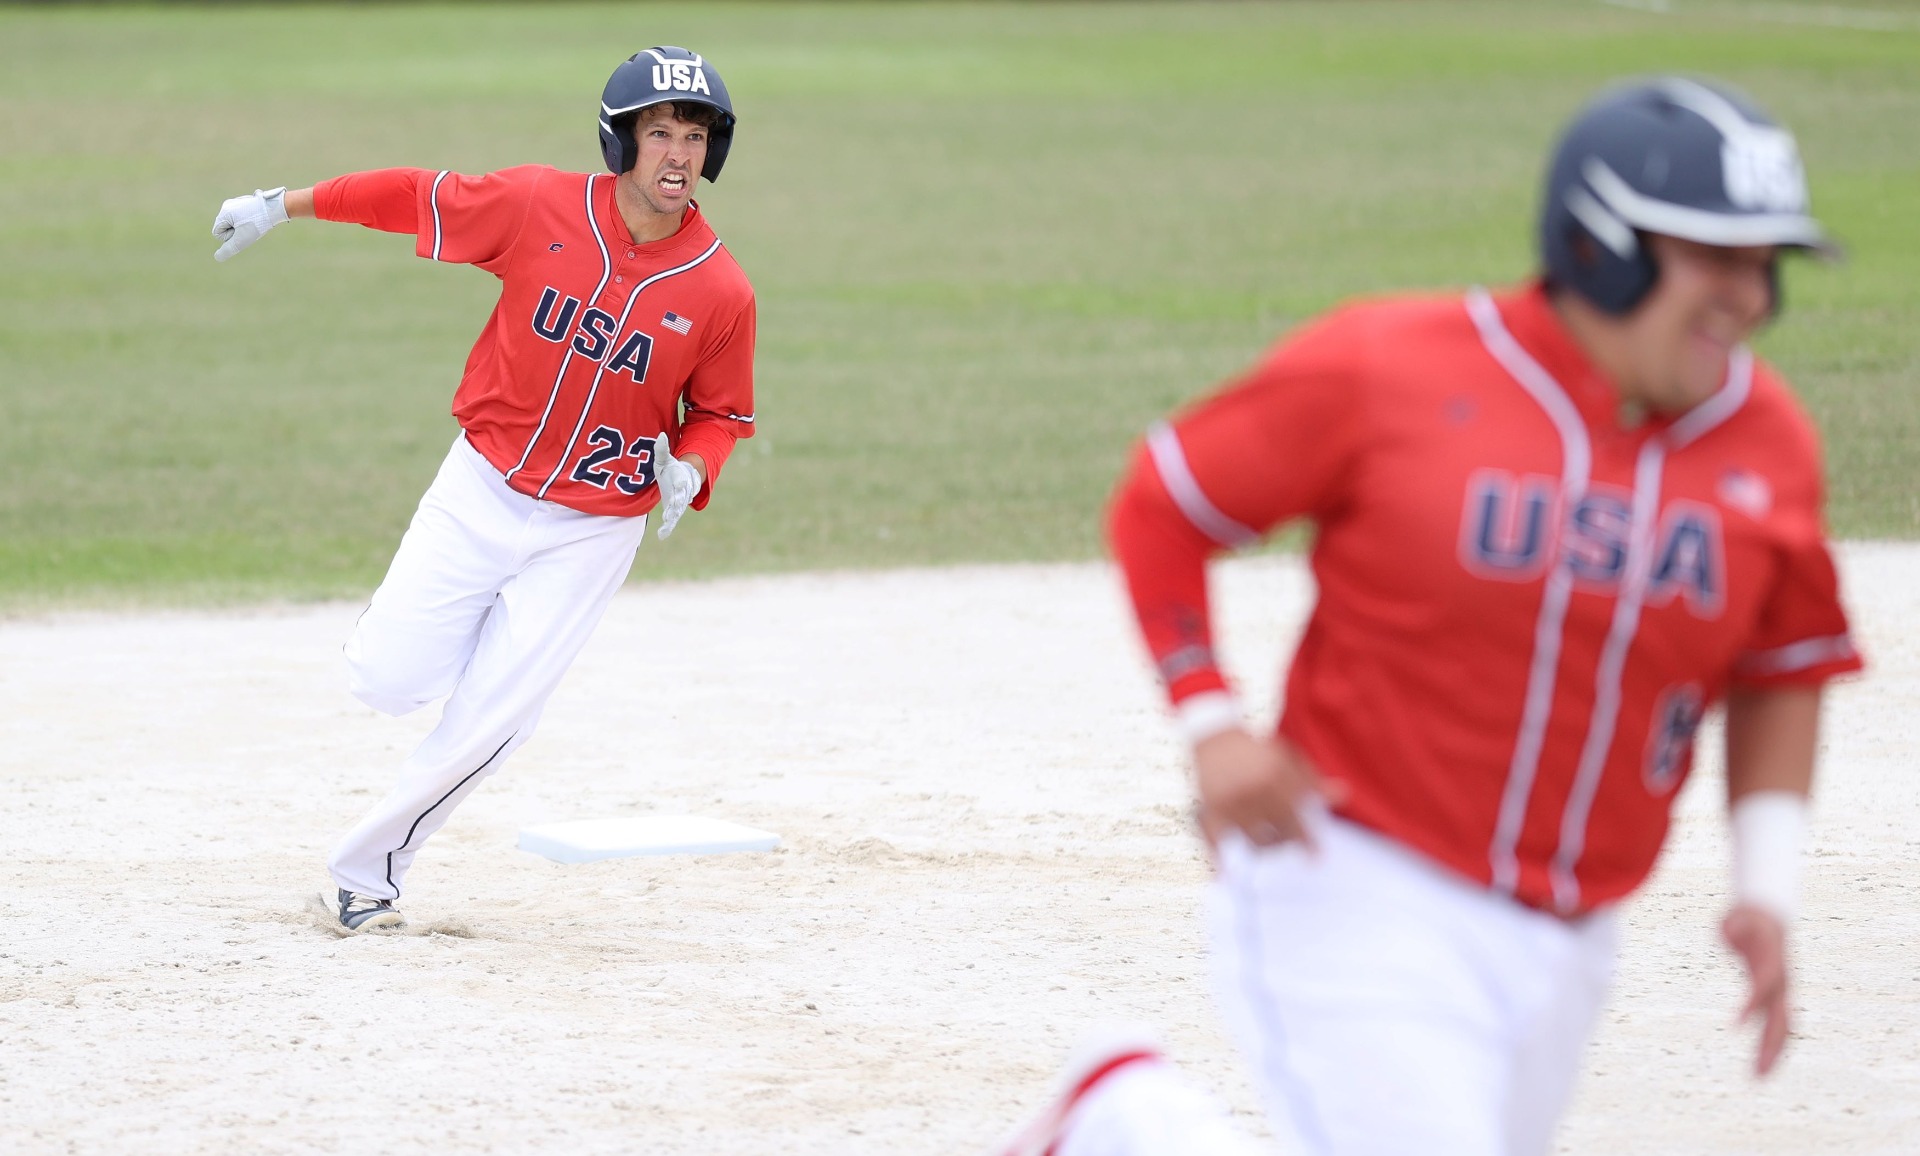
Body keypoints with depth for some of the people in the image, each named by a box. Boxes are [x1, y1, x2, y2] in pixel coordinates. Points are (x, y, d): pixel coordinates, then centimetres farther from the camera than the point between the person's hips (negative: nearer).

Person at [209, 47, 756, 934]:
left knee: (482, 728, -4)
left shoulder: (721, 292, -12)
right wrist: (283, 206, 2)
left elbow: (720, 413, 2)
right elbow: (416, 198, 0)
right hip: (482, 489, 1)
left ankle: (368, 870, 17)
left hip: (592, 531, -1)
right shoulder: (543, 208, -13)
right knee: (387, 679, -3)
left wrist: (689, 469, -18)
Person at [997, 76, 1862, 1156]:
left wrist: (1769, 891, 4)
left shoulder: (1766, 440, 1)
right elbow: (1159, 508, 0)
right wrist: (1213, 726, -11)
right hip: (1355, 899, -6)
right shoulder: (1387, 369, -10)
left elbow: (1782, 677, 15)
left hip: (1558, 952, 6)